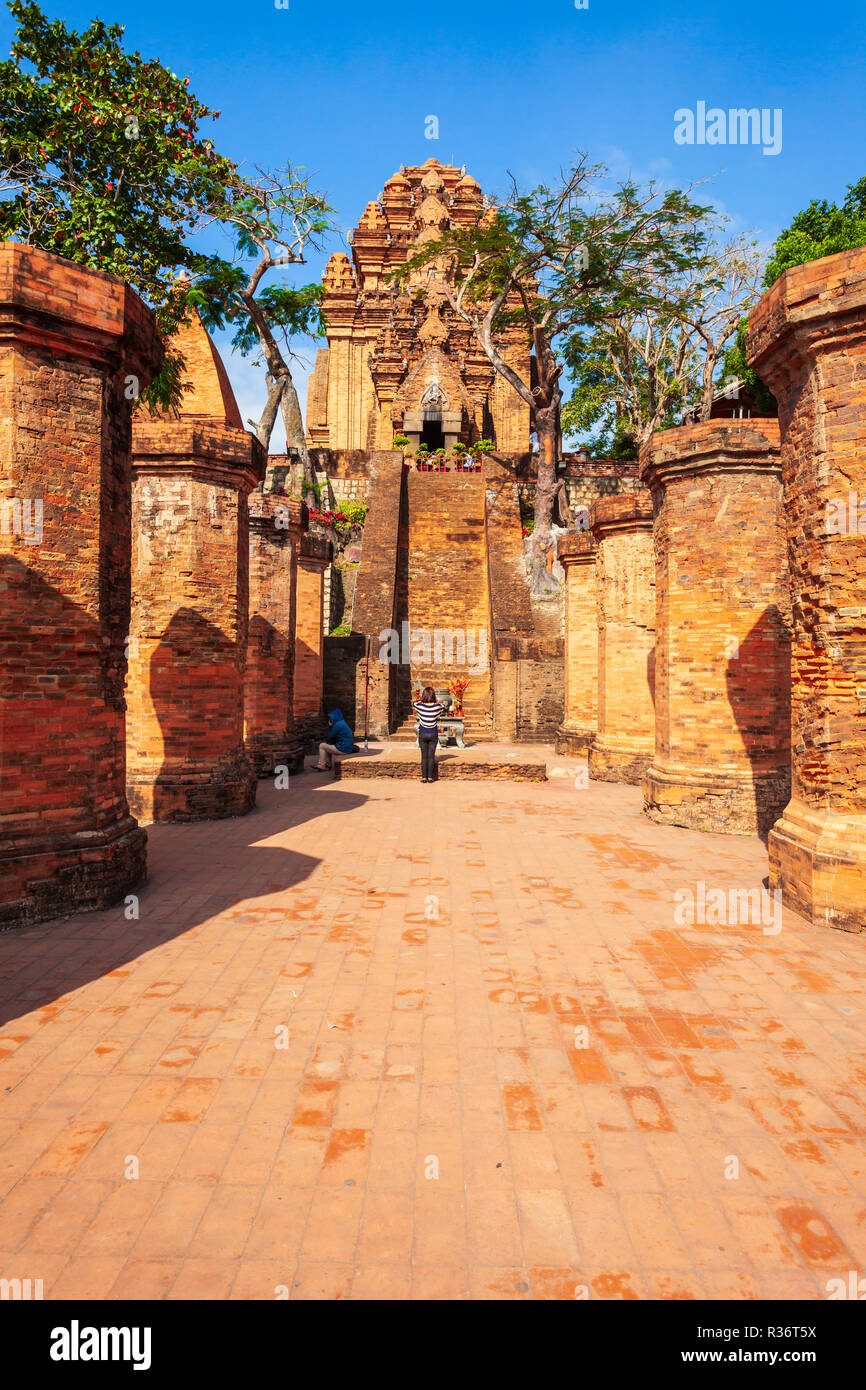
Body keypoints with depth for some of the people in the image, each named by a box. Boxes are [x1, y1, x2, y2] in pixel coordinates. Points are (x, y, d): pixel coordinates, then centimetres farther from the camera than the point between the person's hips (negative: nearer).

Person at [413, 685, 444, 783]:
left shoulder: (419, 705, -12)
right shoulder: (437, 706, -11)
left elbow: (413, 705, 13)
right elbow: (443, 710, 13)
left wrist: (420, 700, 22)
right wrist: (437, 701, 20)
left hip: (422, 734, 0)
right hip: (433, 734, 0)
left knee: (424, 756, 5)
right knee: (431, 756, 5)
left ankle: (424, 777, 7)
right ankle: (430, 777, 7)